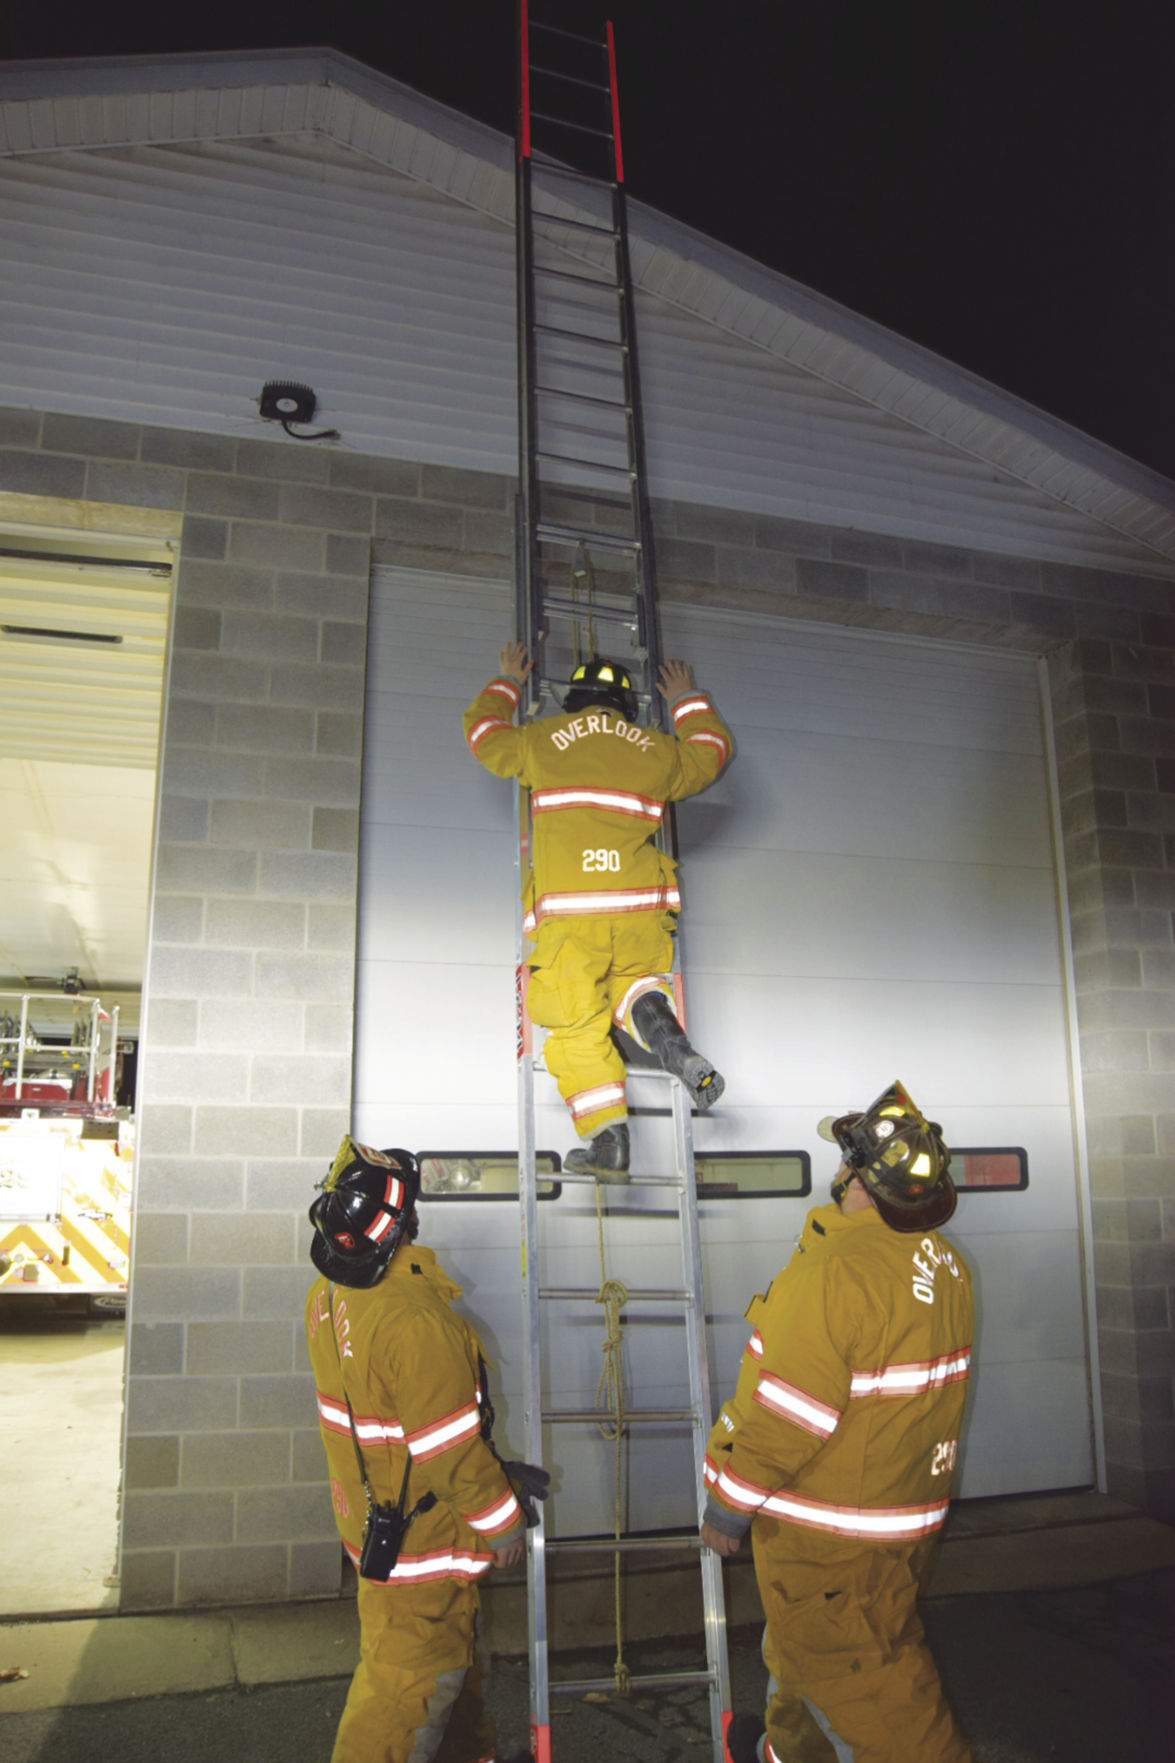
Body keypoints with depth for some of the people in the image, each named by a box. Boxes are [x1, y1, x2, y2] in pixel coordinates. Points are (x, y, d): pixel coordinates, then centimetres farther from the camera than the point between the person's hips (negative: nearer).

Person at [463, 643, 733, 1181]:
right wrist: (688, 701, 51)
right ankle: (659, 1026, -7)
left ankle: (608, 1137, -3)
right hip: (641, 913, 3)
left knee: (576, 1025, 6)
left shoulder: (542, 740, 10)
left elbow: (483, 733, 29)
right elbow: (712, 749, 36)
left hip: (568, 916, -2)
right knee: (633, 981, 27)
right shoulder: (657, 751, 15)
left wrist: (506, 684, 45)